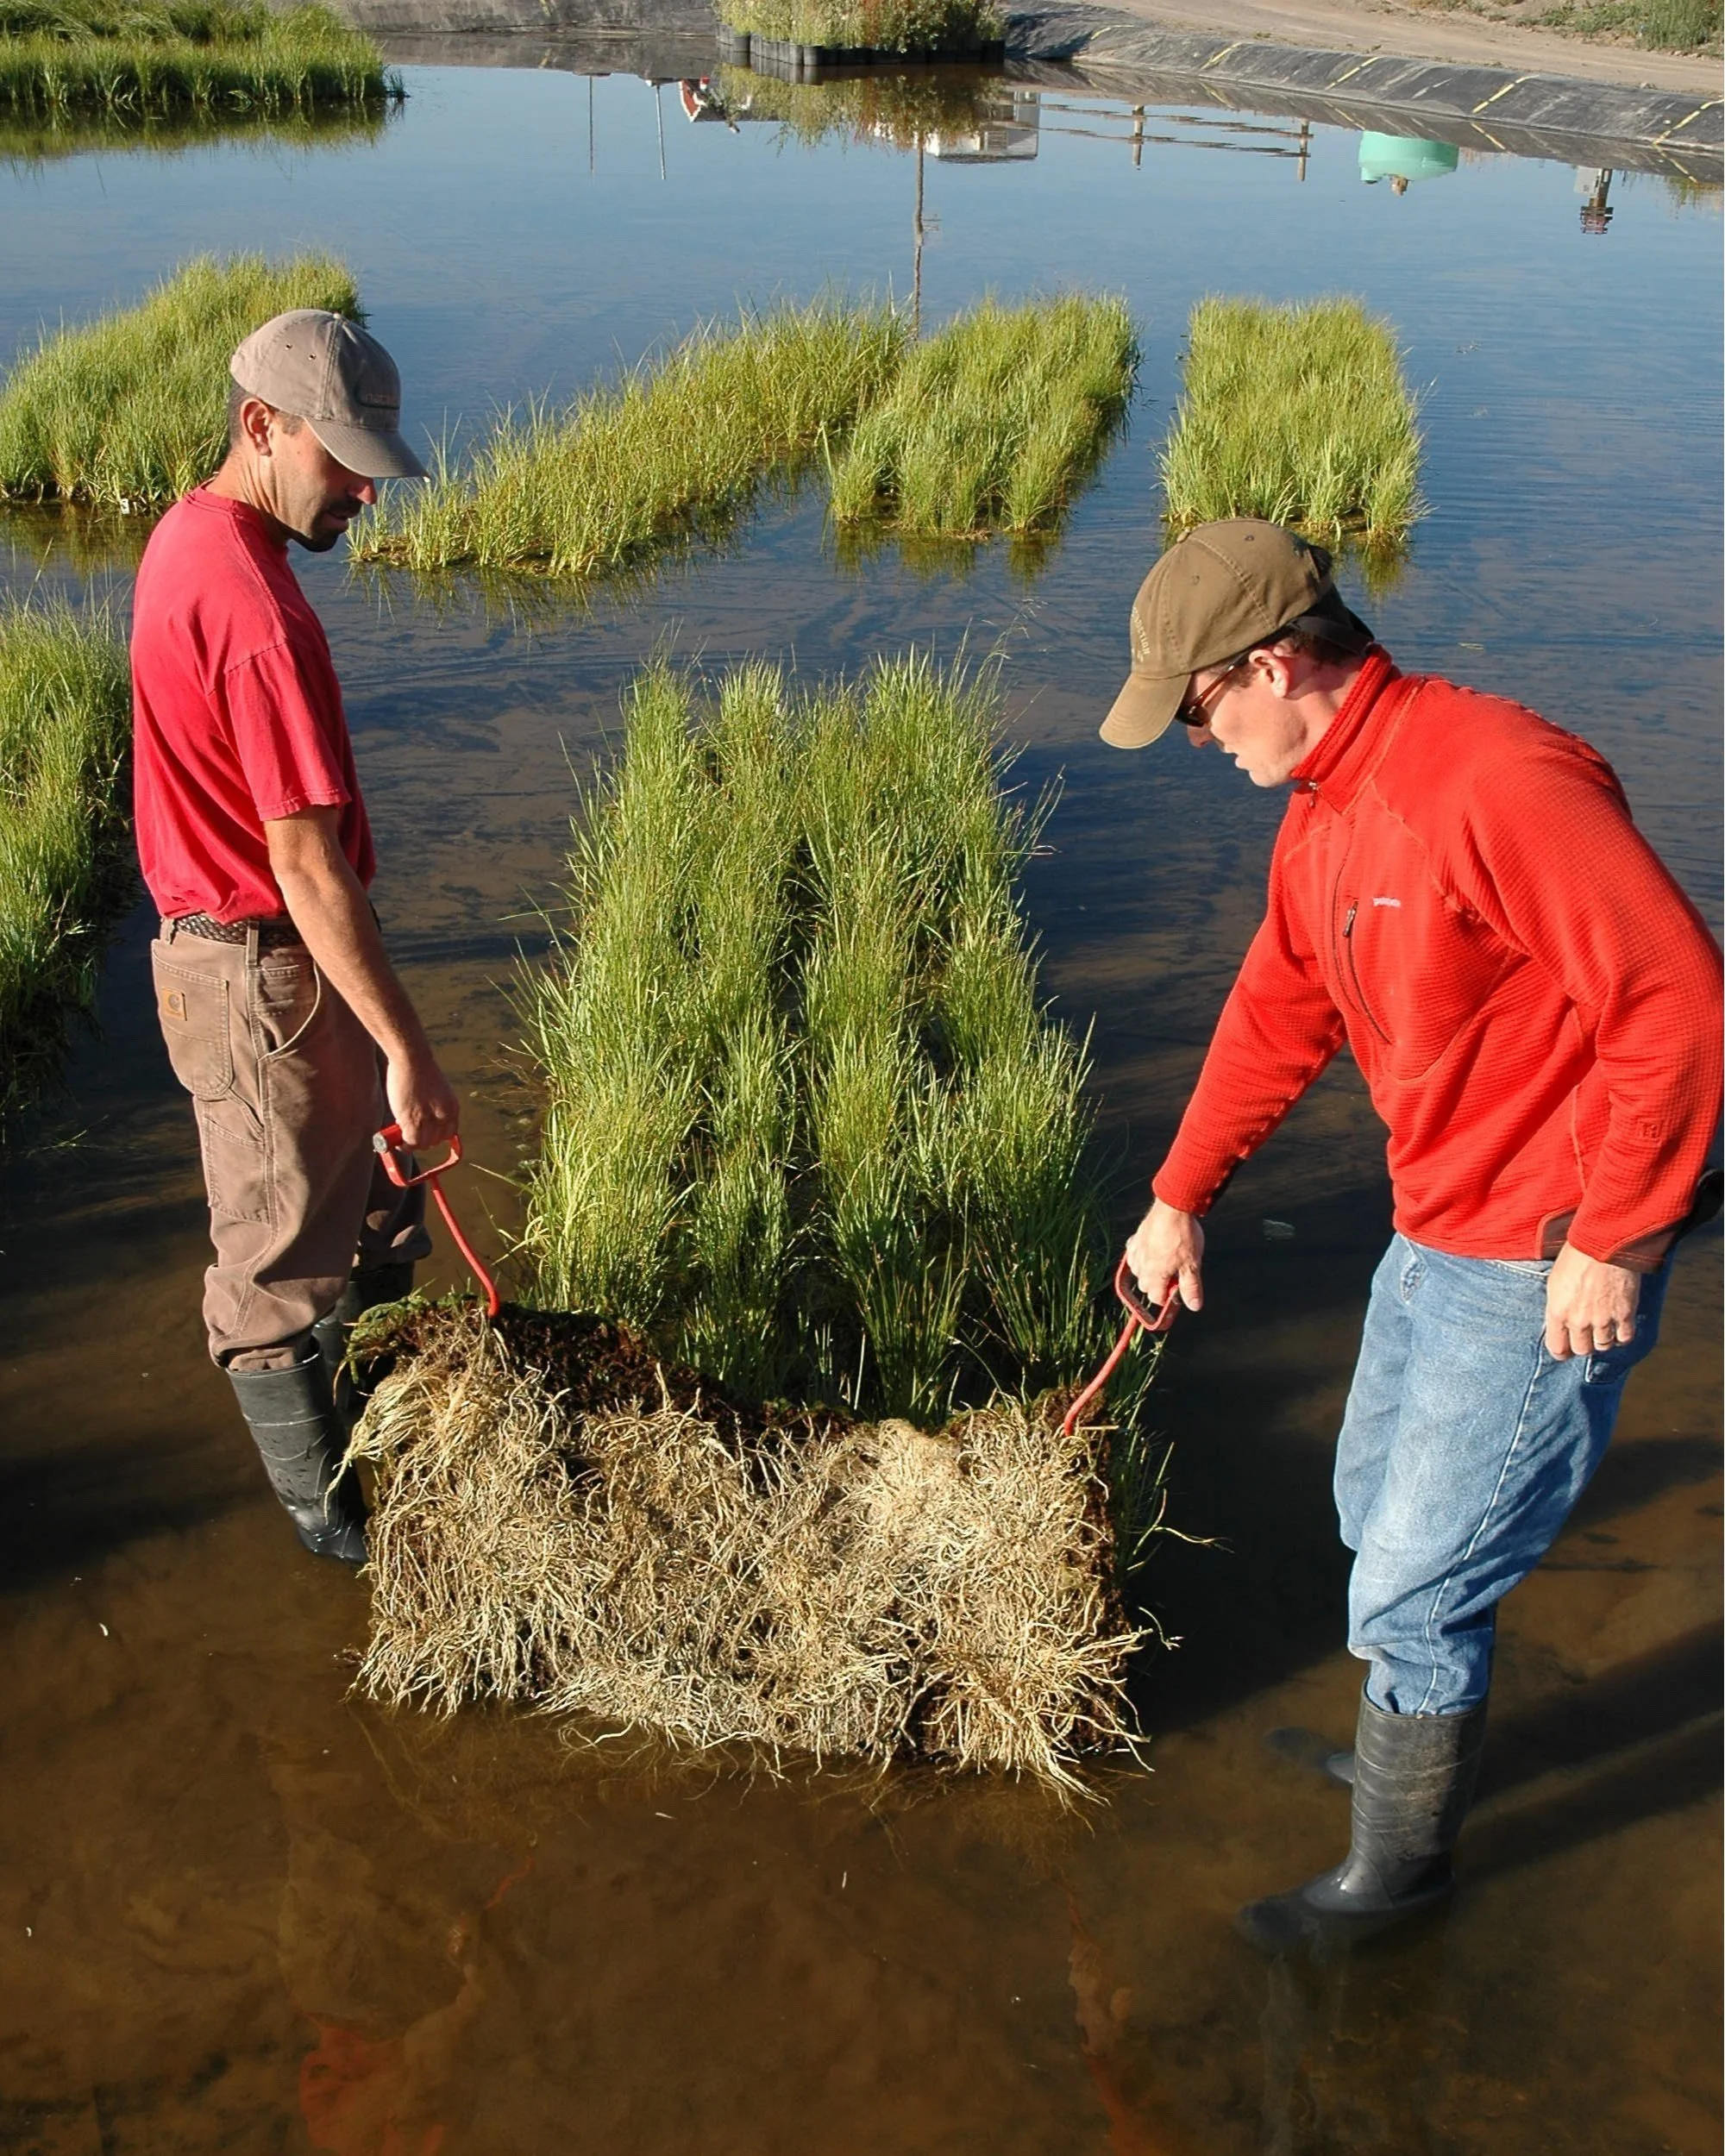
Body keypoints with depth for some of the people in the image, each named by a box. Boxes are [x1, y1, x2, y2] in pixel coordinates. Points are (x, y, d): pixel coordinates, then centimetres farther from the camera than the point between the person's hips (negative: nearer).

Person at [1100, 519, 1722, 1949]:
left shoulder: (1496, 781, -27)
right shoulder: (1327, 809, 5)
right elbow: (1278, 1013, 16)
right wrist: (1180, 1199, 19)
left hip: (1550, 1275, -9)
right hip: (1436, 1239, 10)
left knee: (1412, 1590, 2)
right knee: (1377, 1511, 26)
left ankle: (1399, 1865, 26)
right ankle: (1426, 1741, 51)